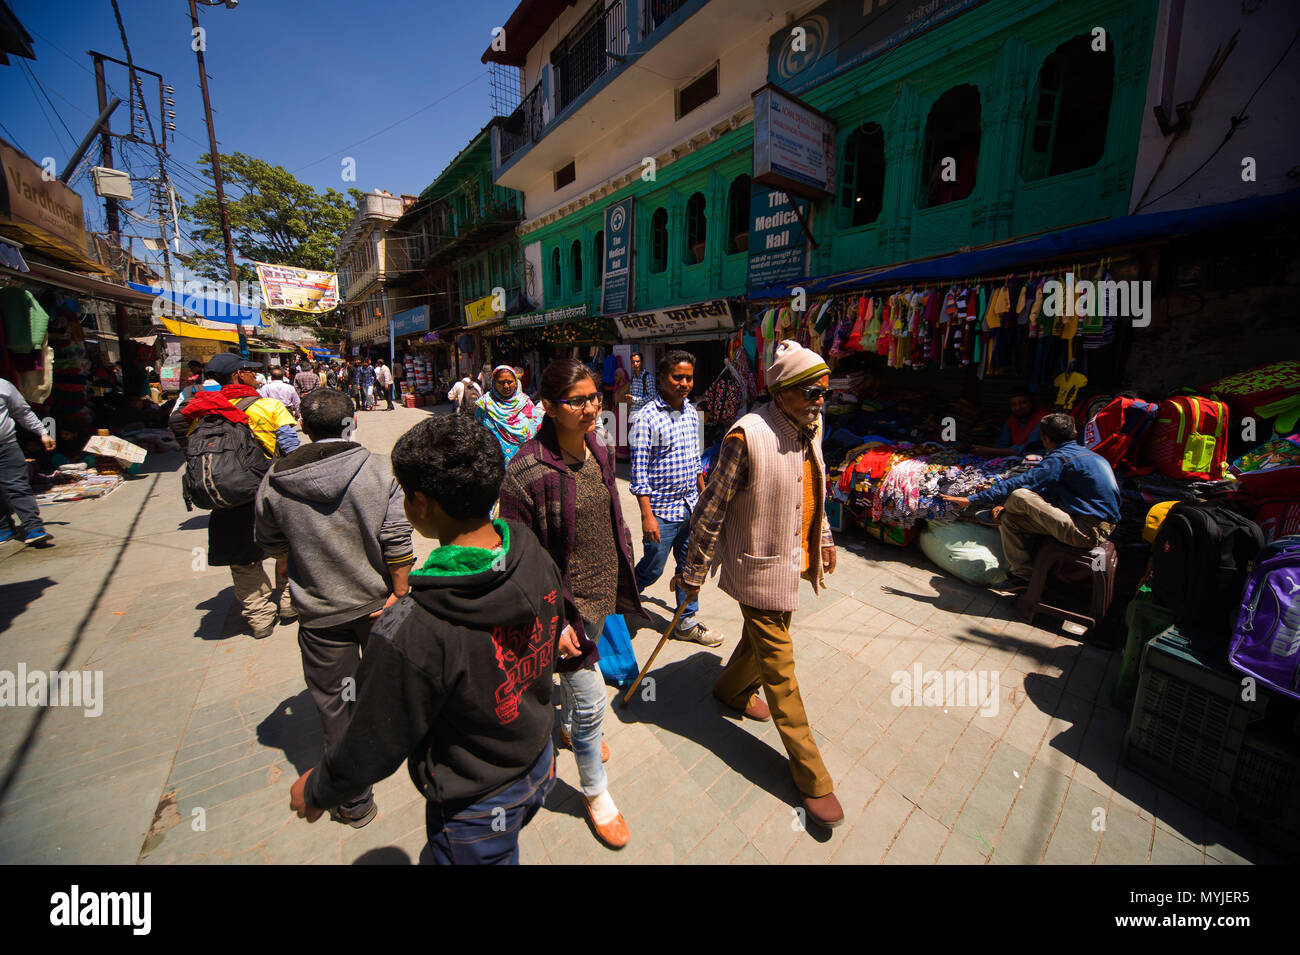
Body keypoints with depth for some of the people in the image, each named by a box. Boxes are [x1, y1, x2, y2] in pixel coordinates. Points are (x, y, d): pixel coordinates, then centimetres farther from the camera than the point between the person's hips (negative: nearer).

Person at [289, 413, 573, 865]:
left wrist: (315, 791, 0)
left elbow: (374, 748, -21)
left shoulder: (409, 633, -38)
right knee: (503, 847, 33)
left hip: (476, 813, -4)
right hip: (541, 767, 5)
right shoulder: (534, 556, -21)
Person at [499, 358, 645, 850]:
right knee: (591, 699, 6)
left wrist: (624, 572, 14)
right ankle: (595, 792, 35)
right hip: (567, 601, -7)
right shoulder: (525, 472, -25)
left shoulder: (598, 450, -2)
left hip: (603, 589, 7)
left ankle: (567, 725, 62)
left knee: (579, 670, 30)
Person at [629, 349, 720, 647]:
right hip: (662, 510, -6)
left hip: (690, 505, 7)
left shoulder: (691, 411, 6)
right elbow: (639, 472, -17)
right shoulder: (647, 417, -16)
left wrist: (703, 492, 18)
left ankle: (687, 623, 31)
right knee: (652, 569, 7)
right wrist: (647, 515, -19)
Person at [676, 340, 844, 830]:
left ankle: (732, 688, 55)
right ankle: (811, 776, 24)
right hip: (760, 568, -8)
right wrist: (693, 571, -14)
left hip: (793, 560, 8)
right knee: (779, 666, 6)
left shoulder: (809, 427, 3)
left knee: (764, 638, 26)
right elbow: (711, 509, -19)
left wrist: (825, 538, 23)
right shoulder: (748, 436, -24)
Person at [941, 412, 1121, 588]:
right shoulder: (1086, 454, 17)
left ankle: (995, 516, 7)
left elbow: (1021, 483, -22)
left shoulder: (1059, 458, -15)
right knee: (1009, 519, 7)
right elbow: (1042, 490, 15)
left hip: (1086, 531, -10)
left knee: (1019, 496, -22)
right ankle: (1024, 575, 9)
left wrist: (972, 499, -20)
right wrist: (1008, 507, 7)